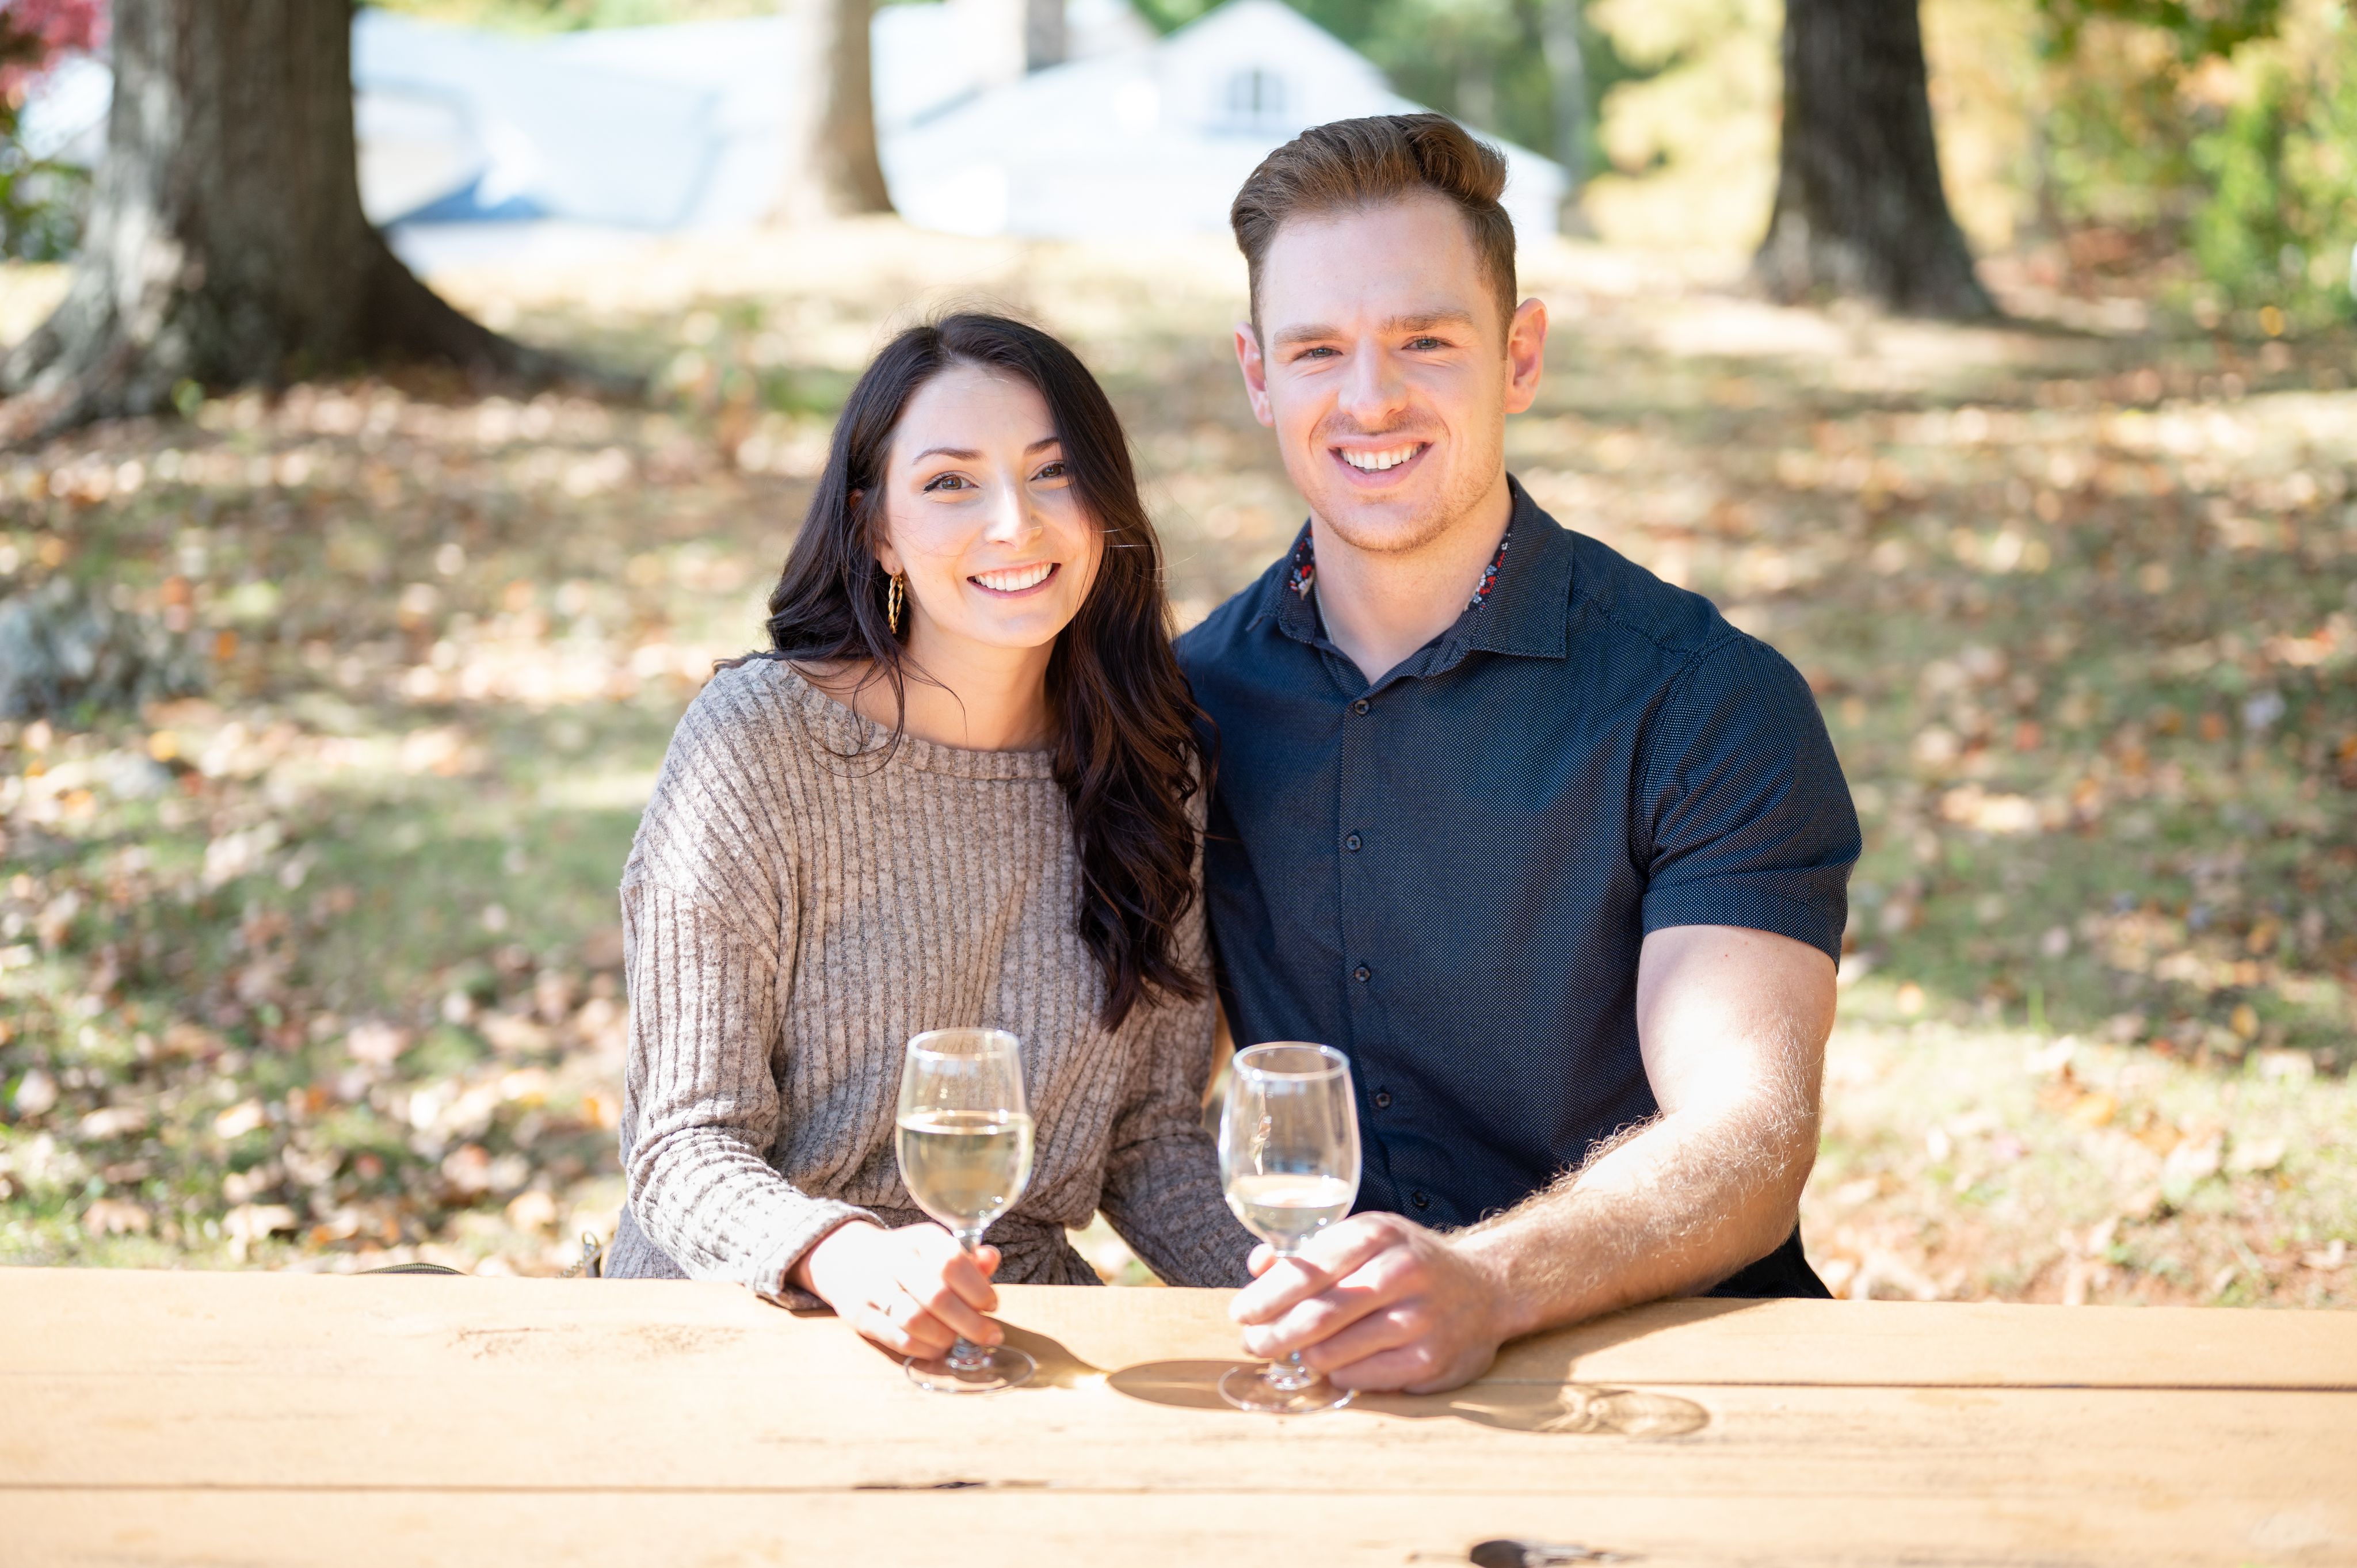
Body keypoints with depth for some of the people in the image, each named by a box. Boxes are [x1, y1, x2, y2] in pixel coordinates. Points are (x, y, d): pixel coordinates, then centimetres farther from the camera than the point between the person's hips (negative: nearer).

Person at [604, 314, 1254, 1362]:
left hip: (1014, 1329, 3)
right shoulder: (758, 742, -10)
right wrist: (844, 1257, -30)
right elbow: (686, 1145, -9)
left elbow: (1152, 1133, 11)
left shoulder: (1146, 763, 5)